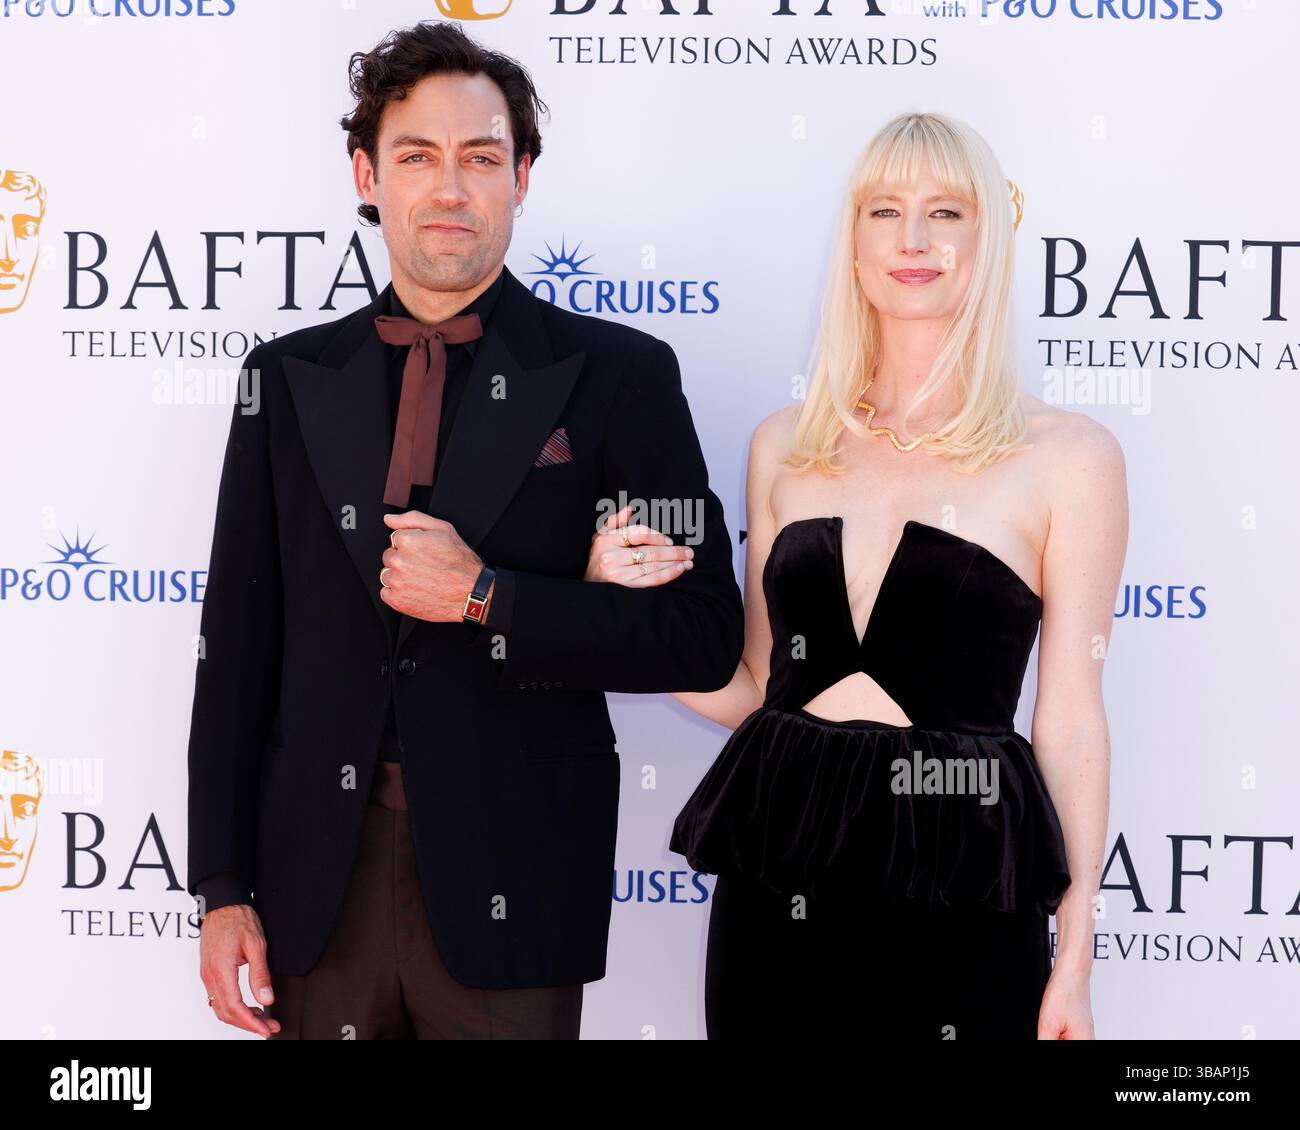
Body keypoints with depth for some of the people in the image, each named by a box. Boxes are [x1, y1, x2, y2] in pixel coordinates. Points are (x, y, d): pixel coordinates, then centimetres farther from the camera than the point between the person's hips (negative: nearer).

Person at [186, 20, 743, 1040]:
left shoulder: (618, 375, -2)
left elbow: (704, 635, -6)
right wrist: (222, 887, 2)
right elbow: (239, 646, 7)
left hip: (509, 881, -2)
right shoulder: (289, 379, 7)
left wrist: (486, 599, -16)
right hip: (318, 878, 3)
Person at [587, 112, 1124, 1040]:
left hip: (958, 876, -3)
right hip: (775, 870, 3)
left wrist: (1074, 961, -4)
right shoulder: (785, 446, 8)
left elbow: (1071, 721, -3)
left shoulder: (1067, 456, -3)